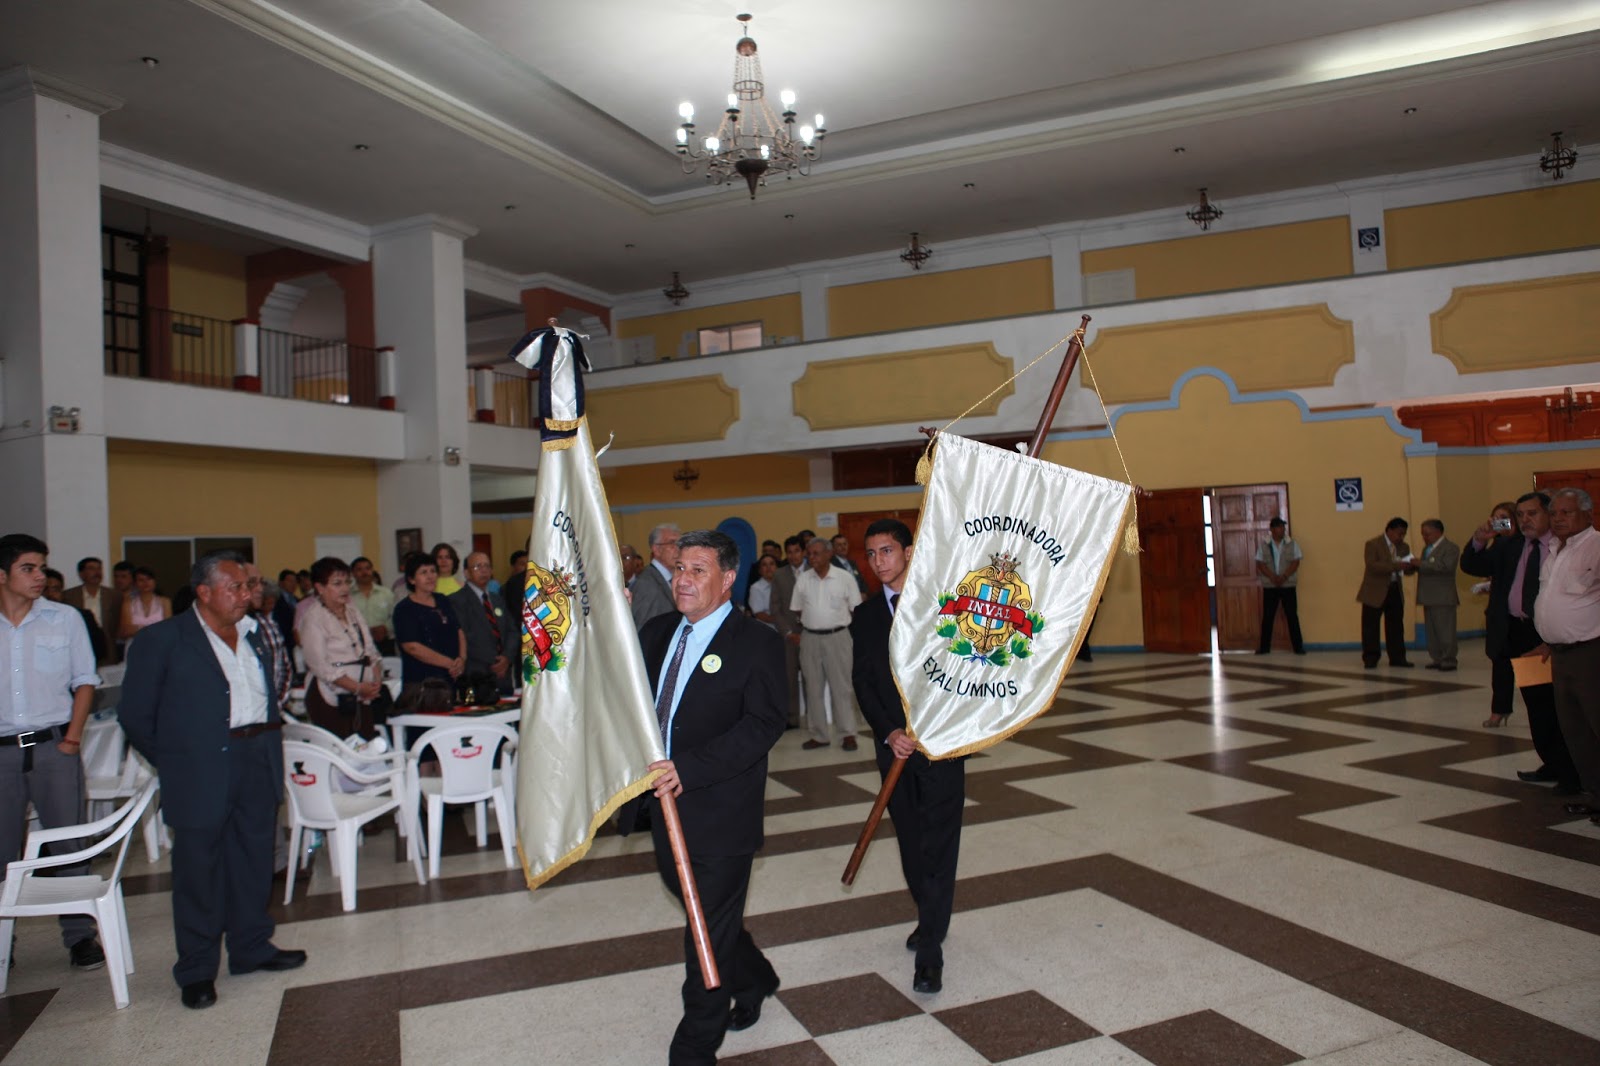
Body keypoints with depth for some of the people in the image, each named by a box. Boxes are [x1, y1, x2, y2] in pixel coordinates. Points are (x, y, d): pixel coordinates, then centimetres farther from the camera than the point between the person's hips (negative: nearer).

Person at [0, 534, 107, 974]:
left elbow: (85, 681, 6)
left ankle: (79, 937, 14)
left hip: (53, 747, -1)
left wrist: (72, 738, -4)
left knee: (68, 846, 4)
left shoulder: (65, 619, 3)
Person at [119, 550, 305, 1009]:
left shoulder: (253, 635, 11)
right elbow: (134, 713, -3)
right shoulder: (162, 640, -6)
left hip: (259, 764, 6)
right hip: (202, 772, -5)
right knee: (200, 869, 4)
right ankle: (196, 970, 18)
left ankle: (252, 947, 30)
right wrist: (173, 759, 0)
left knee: (254, 860, 14)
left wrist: (268, 744, 9)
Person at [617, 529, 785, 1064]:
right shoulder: (656, 633, 8)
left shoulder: (756, 643, -12)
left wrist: (689, 768, -29)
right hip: (664, 804, 7)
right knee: (701, 911, 23)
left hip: (720, 813, -7)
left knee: (709, 932, 4)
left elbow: (763, 723, -20)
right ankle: (754, 979, 48)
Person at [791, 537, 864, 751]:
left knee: (841, 686, 0)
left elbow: (856, 609, 0)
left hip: (837, 636, -3)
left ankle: (848, 733, 7)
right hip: (810, 638, 4)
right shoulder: (803, 579, 5)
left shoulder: (845, 578, -4)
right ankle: (819, 735, 17)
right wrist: (812, 621, 4)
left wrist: (833, 620, -2)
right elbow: (797, 610, 12)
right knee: (813, 688, 8)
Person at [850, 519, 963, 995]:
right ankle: (931, 920, 31)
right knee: (910, 841, 12)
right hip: (895, 743, 4)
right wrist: (888, 732, -11)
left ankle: (930, 951, -1)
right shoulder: (865, 616, 8)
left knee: (938, 842, -5)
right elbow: (862, 682, 3)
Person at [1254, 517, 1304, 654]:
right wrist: (1273, 577, -17)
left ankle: (1298, 646, 6)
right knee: (1267, 616, 3)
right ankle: (1264, 647, 9)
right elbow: (1260, 564, -3)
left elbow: (1295, 562, -4)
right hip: (1269, 586, 0)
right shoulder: (1264, 545, 3)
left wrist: (1284, 577, -17)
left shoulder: (1292, 544, 3)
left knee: (1292, 616, 1)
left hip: (1288, 585, 0)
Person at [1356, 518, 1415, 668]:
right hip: (1375, 592, -5)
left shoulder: (1404, 547, 10)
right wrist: (1396, 566, -31)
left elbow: (1406, 570, 11)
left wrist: (1411, 566, -13)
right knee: (1371, 626, -1)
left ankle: (1397, 657, 16)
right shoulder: (1373, 544, -9)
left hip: (1395, 591, 6)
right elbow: (1372, 566, -23)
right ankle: (1370, 658, 6)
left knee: (1396, 626, 8)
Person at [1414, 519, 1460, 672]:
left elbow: (1446, 567, -22)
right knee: (1431, 631, 9)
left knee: (1445, 630, -3)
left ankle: (1448, 661, 3)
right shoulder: (1426, 548, 18)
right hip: (1429, 597, 8)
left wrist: (1421, 564, -23)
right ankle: (1437, 659, 14)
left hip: (1443, 597, -8)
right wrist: (1415, 565, -2)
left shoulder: (1450, 548, -7)